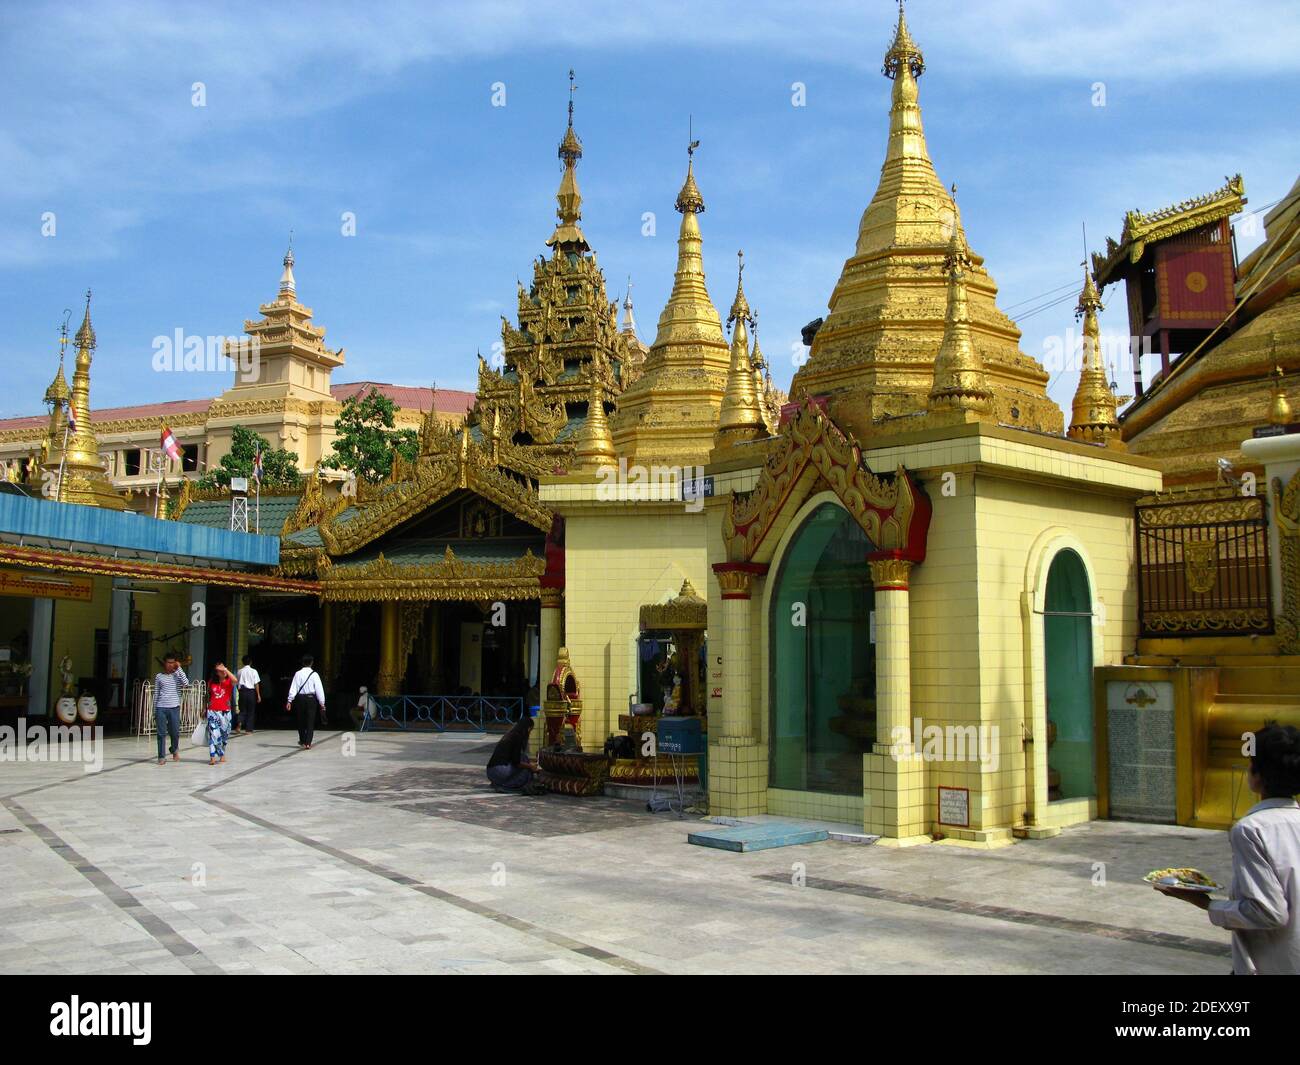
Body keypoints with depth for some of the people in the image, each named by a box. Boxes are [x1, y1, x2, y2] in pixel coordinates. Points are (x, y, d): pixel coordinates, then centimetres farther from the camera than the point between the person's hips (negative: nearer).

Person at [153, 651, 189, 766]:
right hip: (161, 708, 0)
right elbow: (156, 695, 11)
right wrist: (154, 713, 10)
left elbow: (186, 683, -16)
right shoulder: (159, 676, 9)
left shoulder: (178, 675, 6)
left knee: (175, 733, 4)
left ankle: (175, 751, 30)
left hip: (174, 708, 0)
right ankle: (161, 757, 4)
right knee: (161, 733, -1)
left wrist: (179, 668, -9)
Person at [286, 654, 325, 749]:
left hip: (300, 698, 2)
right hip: (311, 698, -2)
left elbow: (293, 688, -5)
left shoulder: (298, 674, -2)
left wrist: (289, 700, -5)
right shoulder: (314, 674, -5)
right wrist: (322, 703, -1)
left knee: (301, 720, 17)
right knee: (310, 722, 2)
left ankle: (302, 741, 32)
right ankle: (308, 743, -6)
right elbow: (319, 689, -6)